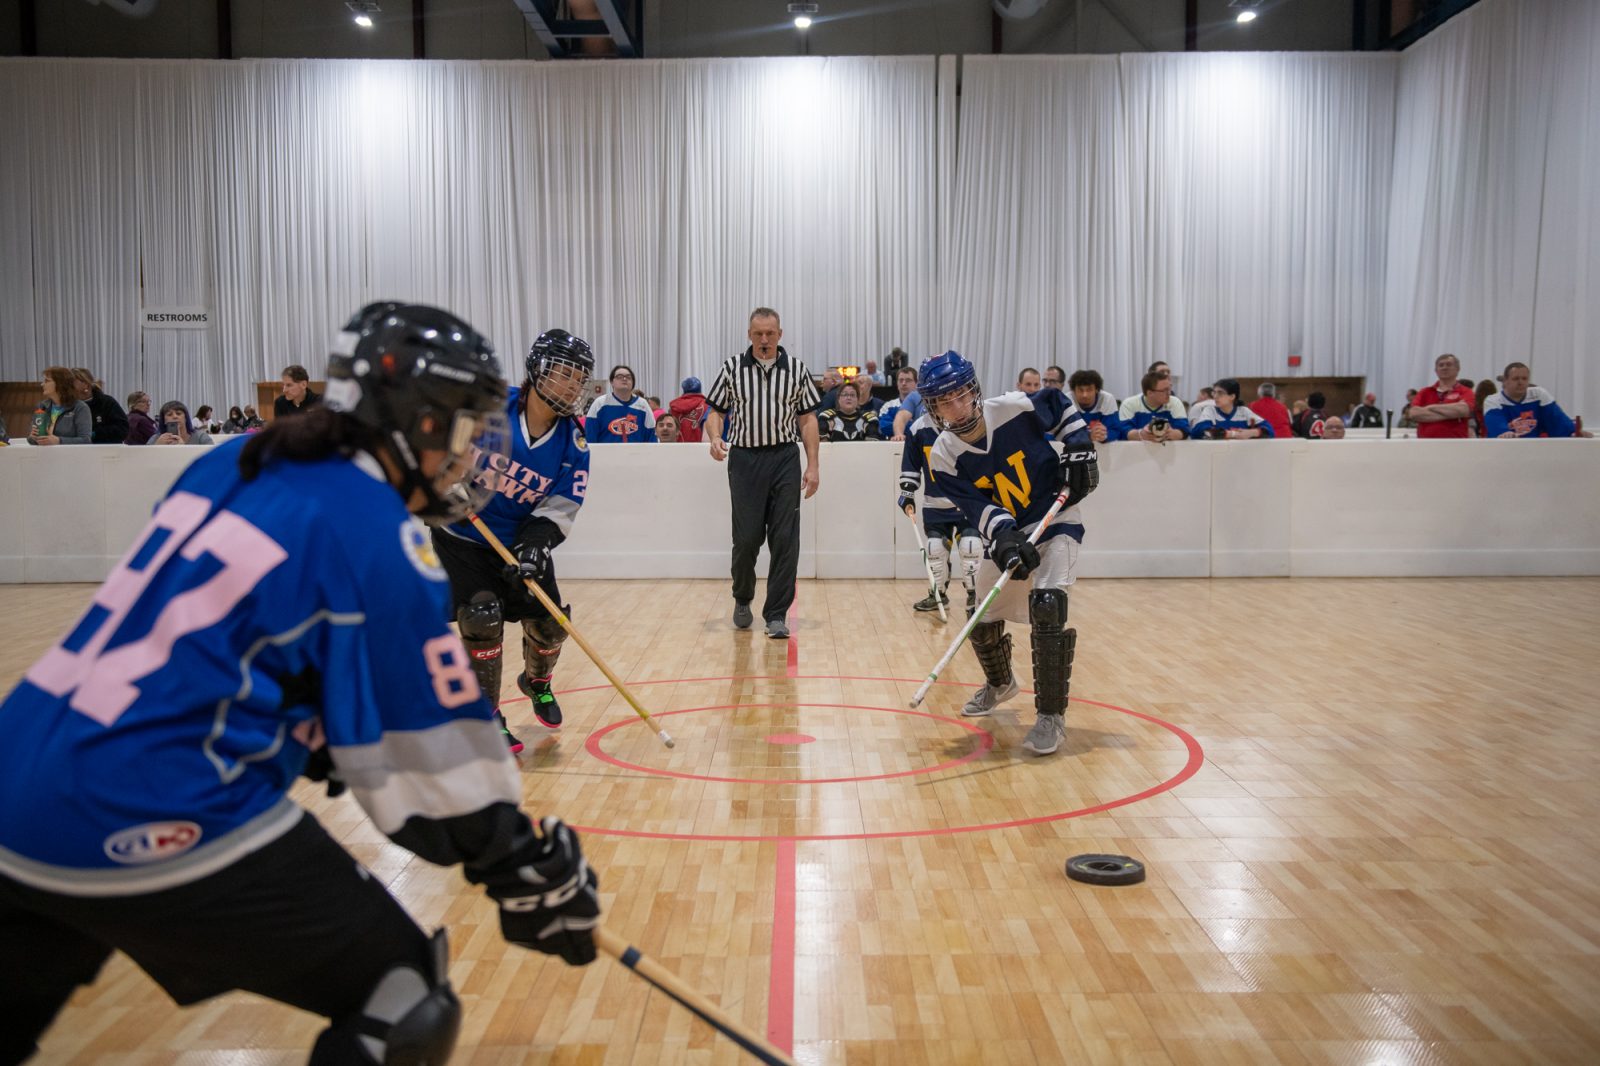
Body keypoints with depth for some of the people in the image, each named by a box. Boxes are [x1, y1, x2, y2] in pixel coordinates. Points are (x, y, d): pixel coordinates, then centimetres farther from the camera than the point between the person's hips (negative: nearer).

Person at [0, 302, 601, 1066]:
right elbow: (437, 754, -9)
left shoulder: (233, 467, 12)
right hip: (153, 825, -9)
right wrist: (538, 877, 2)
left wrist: (321, 748, 27)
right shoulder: (373, 532, -11)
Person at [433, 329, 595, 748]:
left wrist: (535, 543, -26)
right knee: (481, 621, -14)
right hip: (464, 538, -4)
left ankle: (536, 683, 42)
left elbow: (562, 504, -12)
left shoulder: (573, 440, -10)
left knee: (549, 622, 6)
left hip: (523, 541, 4)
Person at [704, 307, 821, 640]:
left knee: (785, 540, -3)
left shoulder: (796, 369, 6)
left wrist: (813, 465, 2)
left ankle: (777, 614, 4)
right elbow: (715, 411, 7)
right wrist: (715, 438, -14)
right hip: (744, 459, 0)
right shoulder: (732, 367, 5)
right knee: (746, 538, 1)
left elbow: (807, 419, 8)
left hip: (785, 460, 1)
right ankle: (742, 600, 27)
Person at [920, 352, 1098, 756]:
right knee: (983, 618, 11)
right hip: (1005, 534, 4)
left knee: (1046, 609, -25)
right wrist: (1004, 539, -38)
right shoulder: (944, 456, -12)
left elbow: (1059, 403, 3)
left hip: (1056, 521, -4)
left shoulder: (1016, 408, -18)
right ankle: (1000, 684, 45)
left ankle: (1051, 716, -17)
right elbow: (978, 508, -20)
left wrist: (1079, 447, -8)